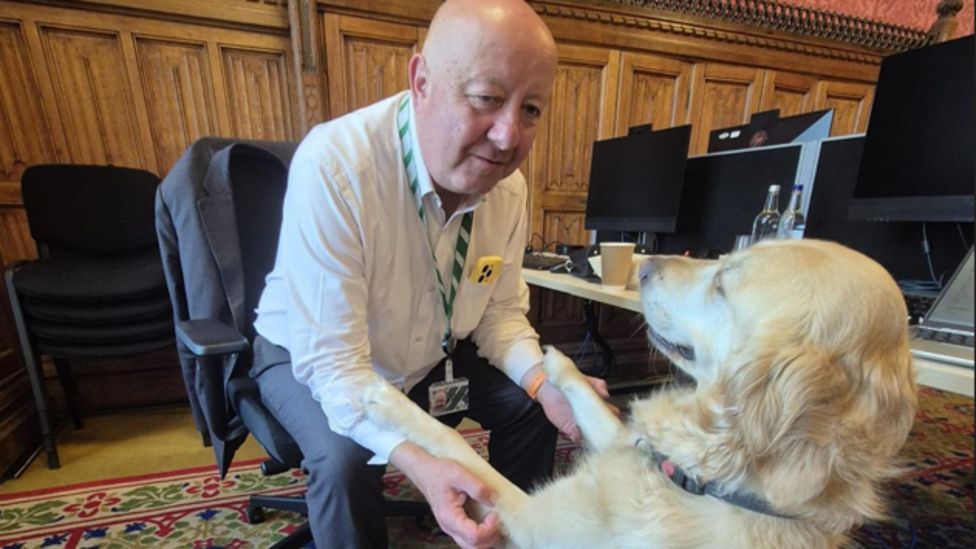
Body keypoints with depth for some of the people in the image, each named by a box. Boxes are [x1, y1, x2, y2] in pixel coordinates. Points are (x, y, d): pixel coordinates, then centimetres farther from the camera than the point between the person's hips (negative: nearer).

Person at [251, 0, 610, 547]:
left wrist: (543, 381, -23)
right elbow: (332, 361, -31)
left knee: (532, 405, -2)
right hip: (311, 357, -3)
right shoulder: (332, 166, -33)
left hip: (430, 355, 5)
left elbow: (501, 313, -5)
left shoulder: (510, 186, -14)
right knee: (347, 459, -30)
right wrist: (419, 464, -44)